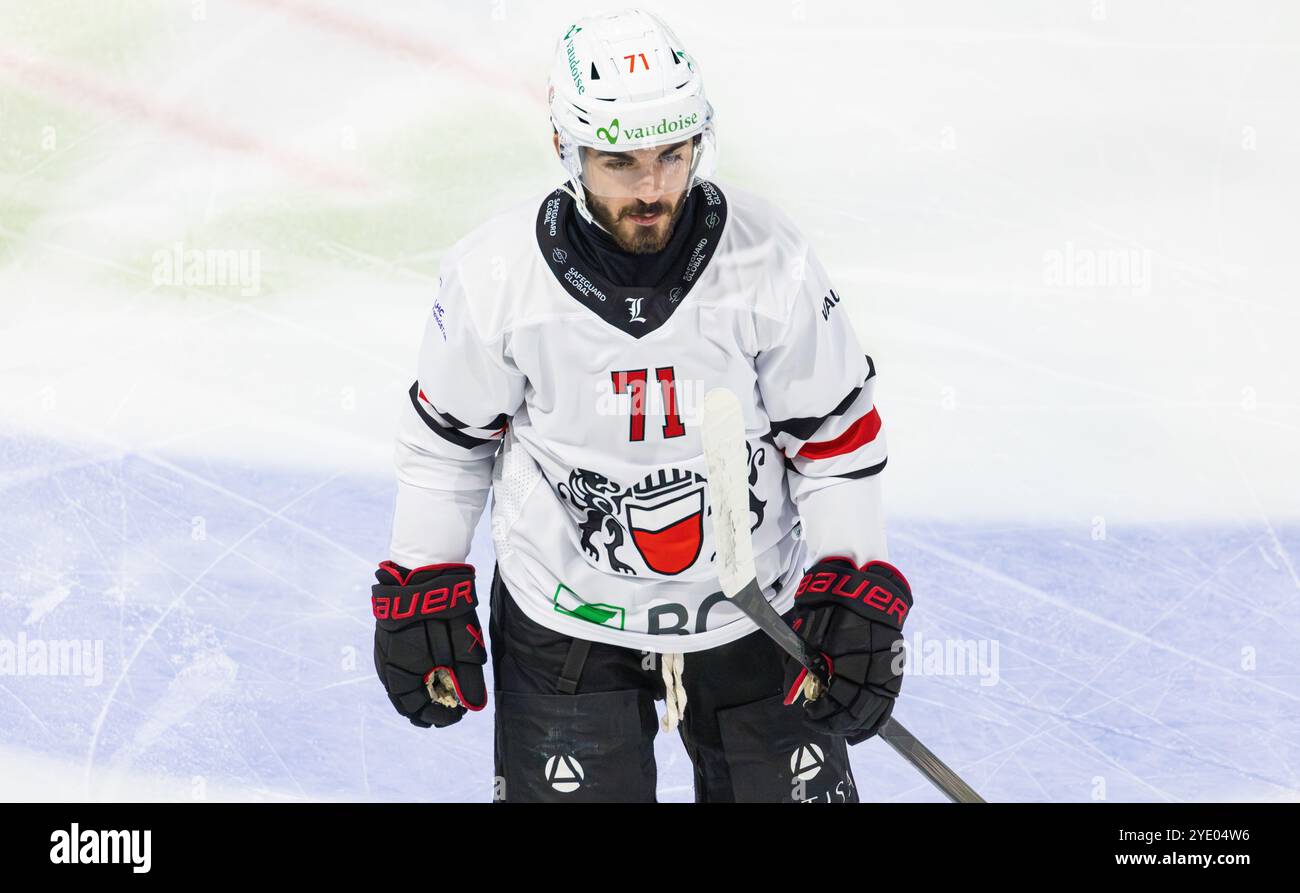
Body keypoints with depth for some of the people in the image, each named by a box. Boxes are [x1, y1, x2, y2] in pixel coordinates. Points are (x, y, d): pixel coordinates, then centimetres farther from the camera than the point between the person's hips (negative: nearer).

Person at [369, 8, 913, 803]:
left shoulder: (769, 259, -17)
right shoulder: (494, 278, -17)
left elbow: (839, 433, -6)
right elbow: (446, 437, -1)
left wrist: (854, 600, -10)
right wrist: (422, 590, 2)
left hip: (751, 614, 1)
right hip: (563, 620, -1)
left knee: (797, 784, 8)